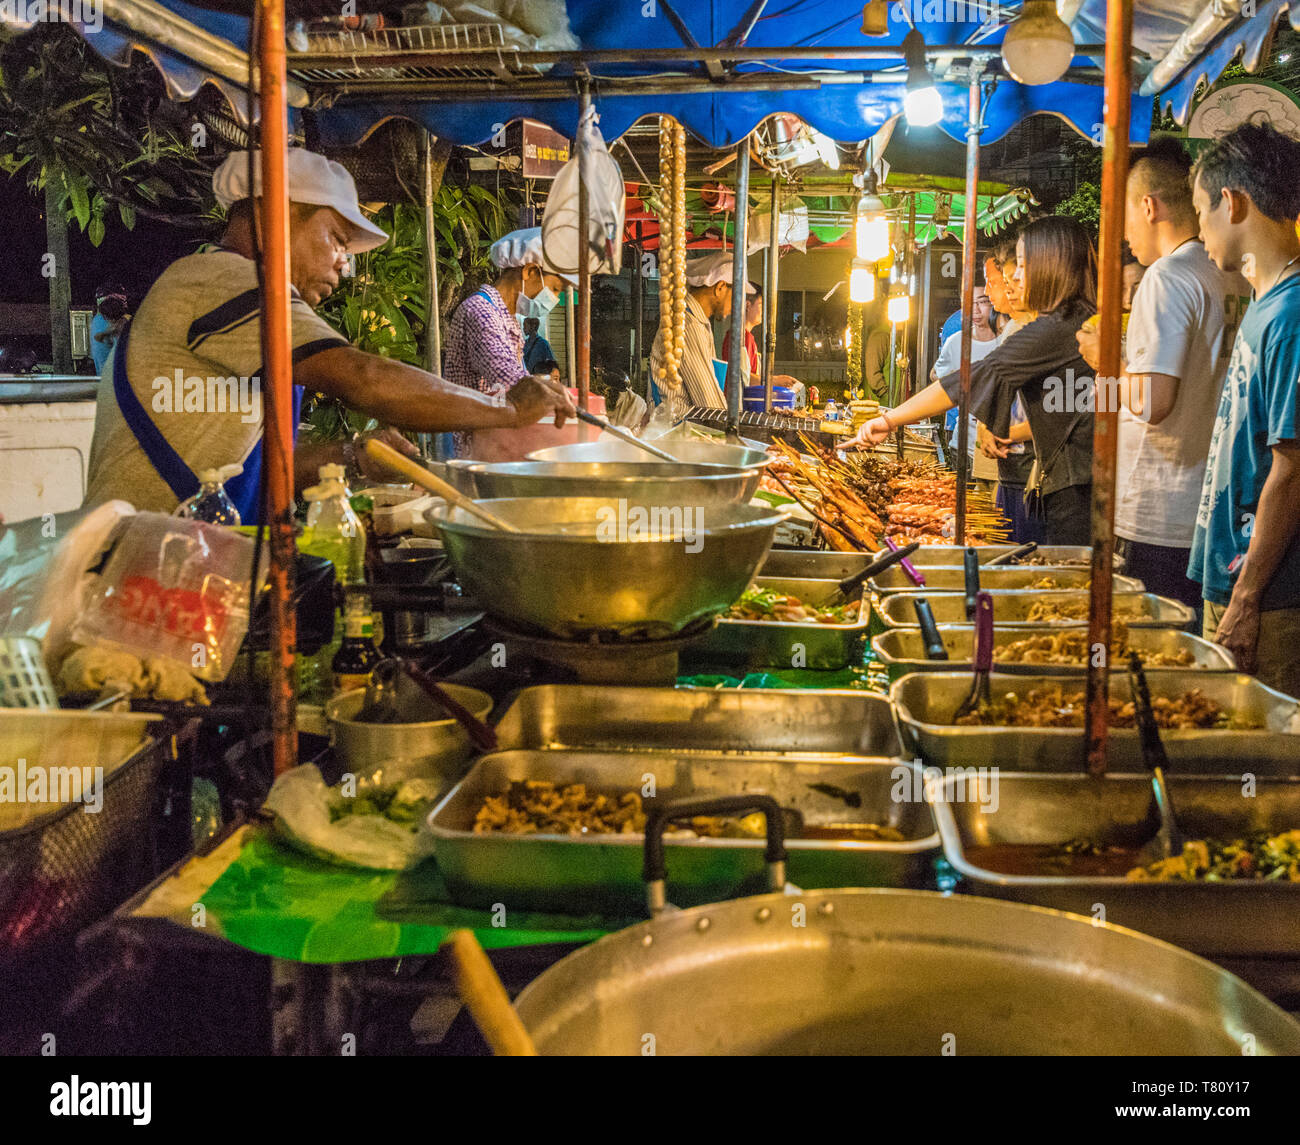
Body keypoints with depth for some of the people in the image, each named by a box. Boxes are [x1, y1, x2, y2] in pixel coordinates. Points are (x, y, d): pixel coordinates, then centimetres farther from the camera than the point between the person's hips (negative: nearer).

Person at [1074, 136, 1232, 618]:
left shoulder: (1166, 277, -14)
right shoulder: (1226, 279, 12)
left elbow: (1152, 401, -22)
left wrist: (1106, 360, -4)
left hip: (1157, 523, -8)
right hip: (1209, 517, 9)